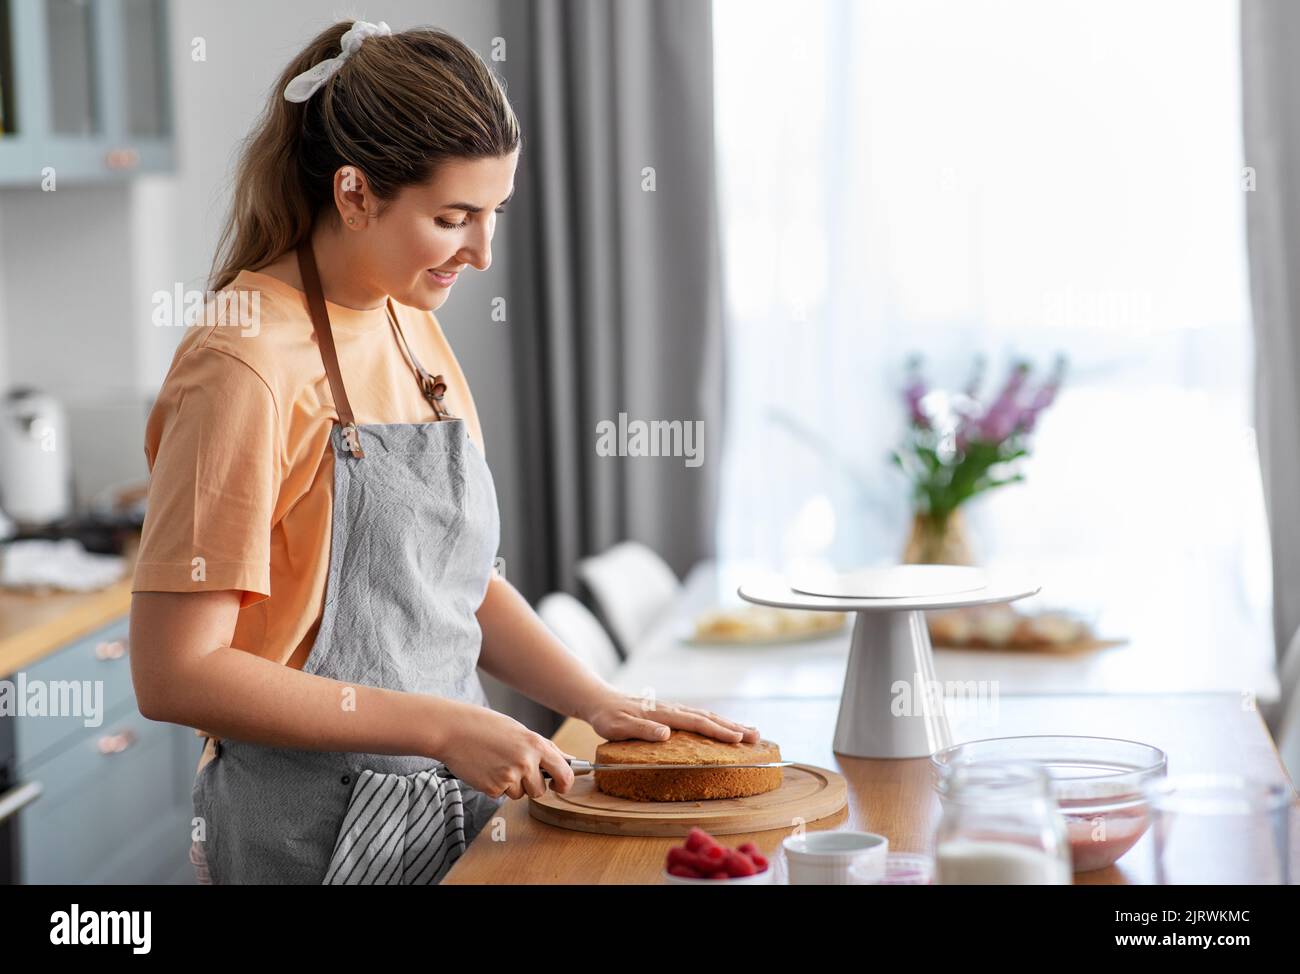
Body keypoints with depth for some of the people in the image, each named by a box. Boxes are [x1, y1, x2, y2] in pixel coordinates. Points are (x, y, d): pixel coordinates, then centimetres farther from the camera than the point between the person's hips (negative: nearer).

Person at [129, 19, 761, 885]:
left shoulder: (415, 332, 8)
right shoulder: (246, 367, -17)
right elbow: (177, 674, -20)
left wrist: (604, 705, 2)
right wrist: (441, 727, -22)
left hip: (462, 800, 7)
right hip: (323, 834, -7)